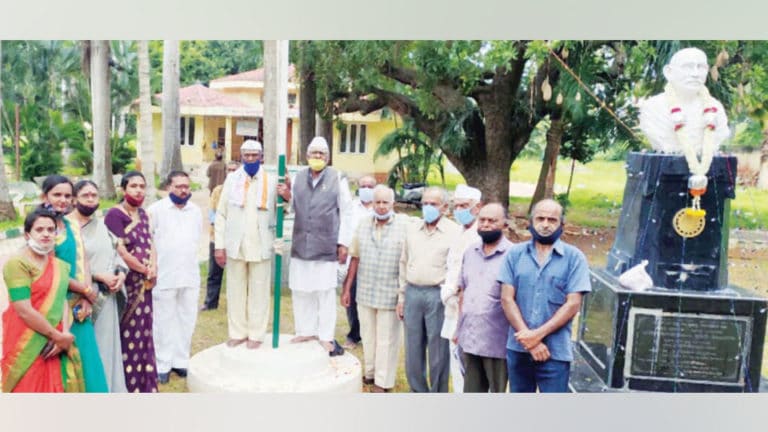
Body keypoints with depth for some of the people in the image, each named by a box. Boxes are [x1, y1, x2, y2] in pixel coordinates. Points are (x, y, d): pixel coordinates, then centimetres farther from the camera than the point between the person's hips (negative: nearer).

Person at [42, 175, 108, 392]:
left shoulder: (73, 224, 8)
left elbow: (83, 262, 6)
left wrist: (86, 298, -6)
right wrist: (88, 291, -8)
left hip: (80, 304, 6)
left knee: (85, 356, 11)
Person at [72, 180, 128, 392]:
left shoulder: (101, 225, 12)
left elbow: (115, 252, 14)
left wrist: (121, 273, -5)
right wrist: (98, 276, -17)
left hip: (107, 296, 6)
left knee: (107, 343, 12)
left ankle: (108, 390, 24)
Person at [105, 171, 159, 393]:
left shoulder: (143, 214, 12)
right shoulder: (115, 214, -11)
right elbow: (120, 251, -17)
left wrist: (153, 268, -8)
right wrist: (146, 270, -8)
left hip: (144, 283, 7)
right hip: (126, 283, -7)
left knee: (143, 332, 13)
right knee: (128, 334, 0)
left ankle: (145, 382, 24)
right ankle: (129, 385, 12)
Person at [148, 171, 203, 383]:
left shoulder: (196, 210, 10)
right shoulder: (156, 209, -4)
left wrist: (187, 257, 12)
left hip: (190, 275, 4)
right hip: (164, 276, -4)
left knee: (187, 320, 9)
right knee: (164, 321, 3)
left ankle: (180, 361, 22)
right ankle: (163, 365, 13)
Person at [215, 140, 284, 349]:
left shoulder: (272, 180, 3)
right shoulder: (232, 179, 6)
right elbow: (221, 214, 5)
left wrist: (287, 198, -21)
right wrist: (219, 245, -1)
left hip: (260, 245, -1)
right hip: (235, 245, 1)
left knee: (259, 291, 5)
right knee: (236, 290, 9)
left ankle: (256, 334, 14)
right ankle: (237, 332, 20)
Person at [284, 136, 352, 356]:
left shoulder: (337, 178, -2)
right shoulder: (298, 177, 9)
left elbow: (346, 212, -2)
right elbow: (292, 207, 16)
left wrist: (343, 243, -5)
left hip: (326, 246, -4)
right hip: (300, 243, 4)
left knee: (325, 292, 3)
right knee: (300, 290, 10)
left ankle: (326, 336, 13)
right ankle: (306, 330, 25)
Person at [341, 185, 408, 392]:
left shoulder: (405, 224, -9)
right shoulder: (364, 224, 6)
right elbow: (355, 258, 10)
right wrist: (347, 288, 9)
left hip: (391, 295, -4)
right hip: (365, 293, 4)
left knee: (386, 340, 5)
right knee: (367, 336, 17)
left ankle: (382, 382, 18)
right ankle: (369, 373, 34)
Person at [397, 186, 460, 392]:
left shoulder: (455, 232, -5)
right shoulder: (412, 229, 11)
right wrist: (401, 296, 14)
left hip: (438, 295, -5)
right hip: (413, 293, 5)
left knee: (438, 352, 4)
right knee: (413, 350, 12)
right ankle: (418, 393, 29)